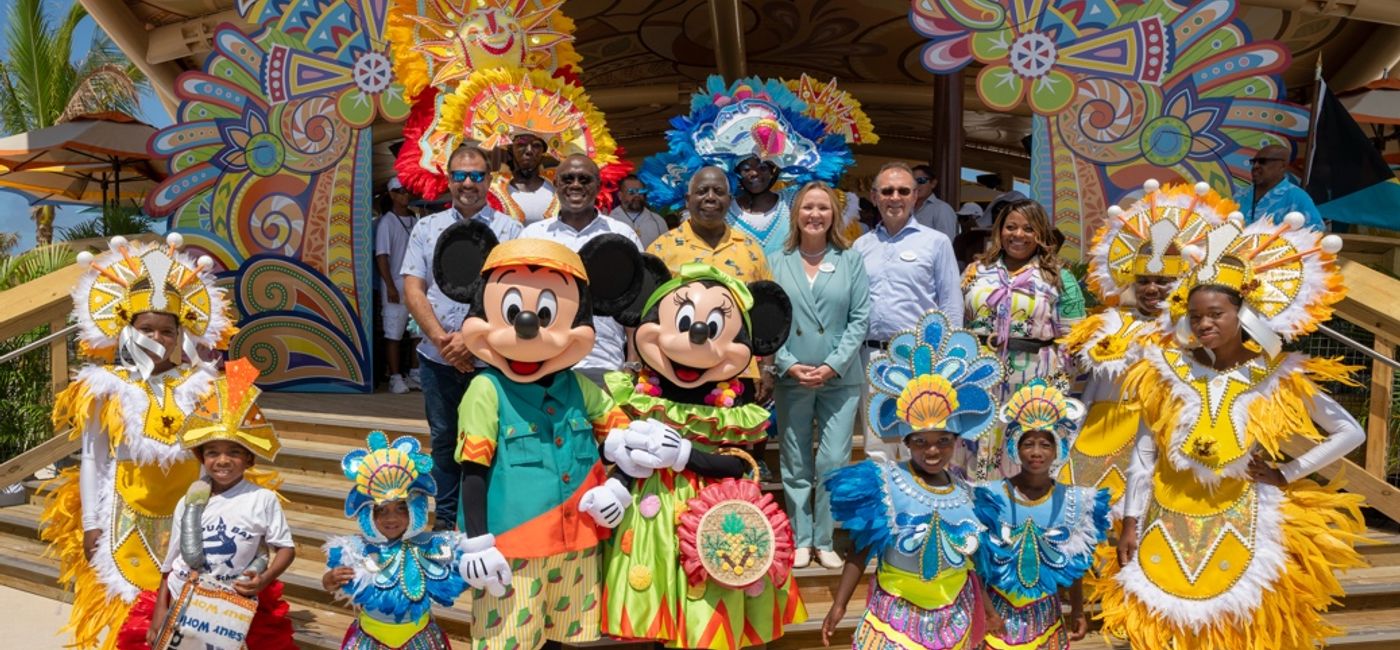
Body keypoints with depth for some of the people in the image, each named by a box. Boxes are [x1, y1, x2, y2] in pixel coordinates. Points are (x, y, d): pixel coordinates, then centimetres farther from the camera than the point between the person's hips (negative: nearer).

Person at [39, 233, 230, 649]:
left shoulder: (197, 388, 0)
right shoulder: (107, 390, -3)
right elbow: (92, 460, 1)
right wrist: (91, 524, 0)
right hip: (127, 517, -1)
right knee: (126, 606, 4)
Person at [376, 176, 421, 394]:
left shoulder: (416, 221, 12)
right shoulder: (386, 222, -4)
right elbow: (382, 257, -8)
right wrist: (390, 286, -14)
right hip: (396, 284, -5)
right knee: (394, 333, -1)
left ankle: (415, 374, 17)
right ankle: (395, 378, 4)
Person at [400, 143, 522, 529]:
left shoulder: (509, 230, 1)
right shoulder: (426, 229, 10)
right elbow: (413, 289, 2)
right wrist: (442, 339, -11)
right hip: (438, 358, 3)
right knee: (443, 439, 13)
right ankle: (445, 518, 27)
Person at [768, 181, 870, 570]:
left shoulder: (850, 260, 4)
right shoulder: (778, 263, 5)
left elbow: (860, 318, -1)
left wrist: (834, 364, -10)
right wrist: (788, 364, -10)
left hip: (841, 378, 0)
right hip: (791, 379, 1)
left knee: (834, 463, -2)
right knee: (796, 465, 8)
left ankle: (825, 539, 12)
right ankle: (801, 538, 20)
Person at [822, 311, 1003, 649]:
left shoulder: (964, 493, 0)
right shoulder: (885, 483, -13)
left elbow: (969, 558, 11)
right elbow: (861, 549, -10)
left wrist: (987, 606, 16)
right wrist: (839, 604, -11)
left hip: (953, 618, 4)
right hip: (897, 615, -3)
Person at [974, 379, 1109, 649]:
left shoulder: (1073, 501, -5)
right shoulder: (992, 496, -11)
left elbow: (1075, 565, 5)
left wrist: (1077, 611, 9)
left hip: (1045, 612, 2)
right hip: (998, 609, -1)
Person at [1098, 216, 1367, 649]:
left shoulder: (1280, 379, -5)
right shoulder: (1167, 373, -3)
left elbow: (1351, 433, 2)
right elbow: (1143, 454, -1)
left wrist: (1287, 474, -5)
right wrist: (1130, 524, -2)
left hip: (1238, 522, -1)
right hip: (1168, 519, 1)